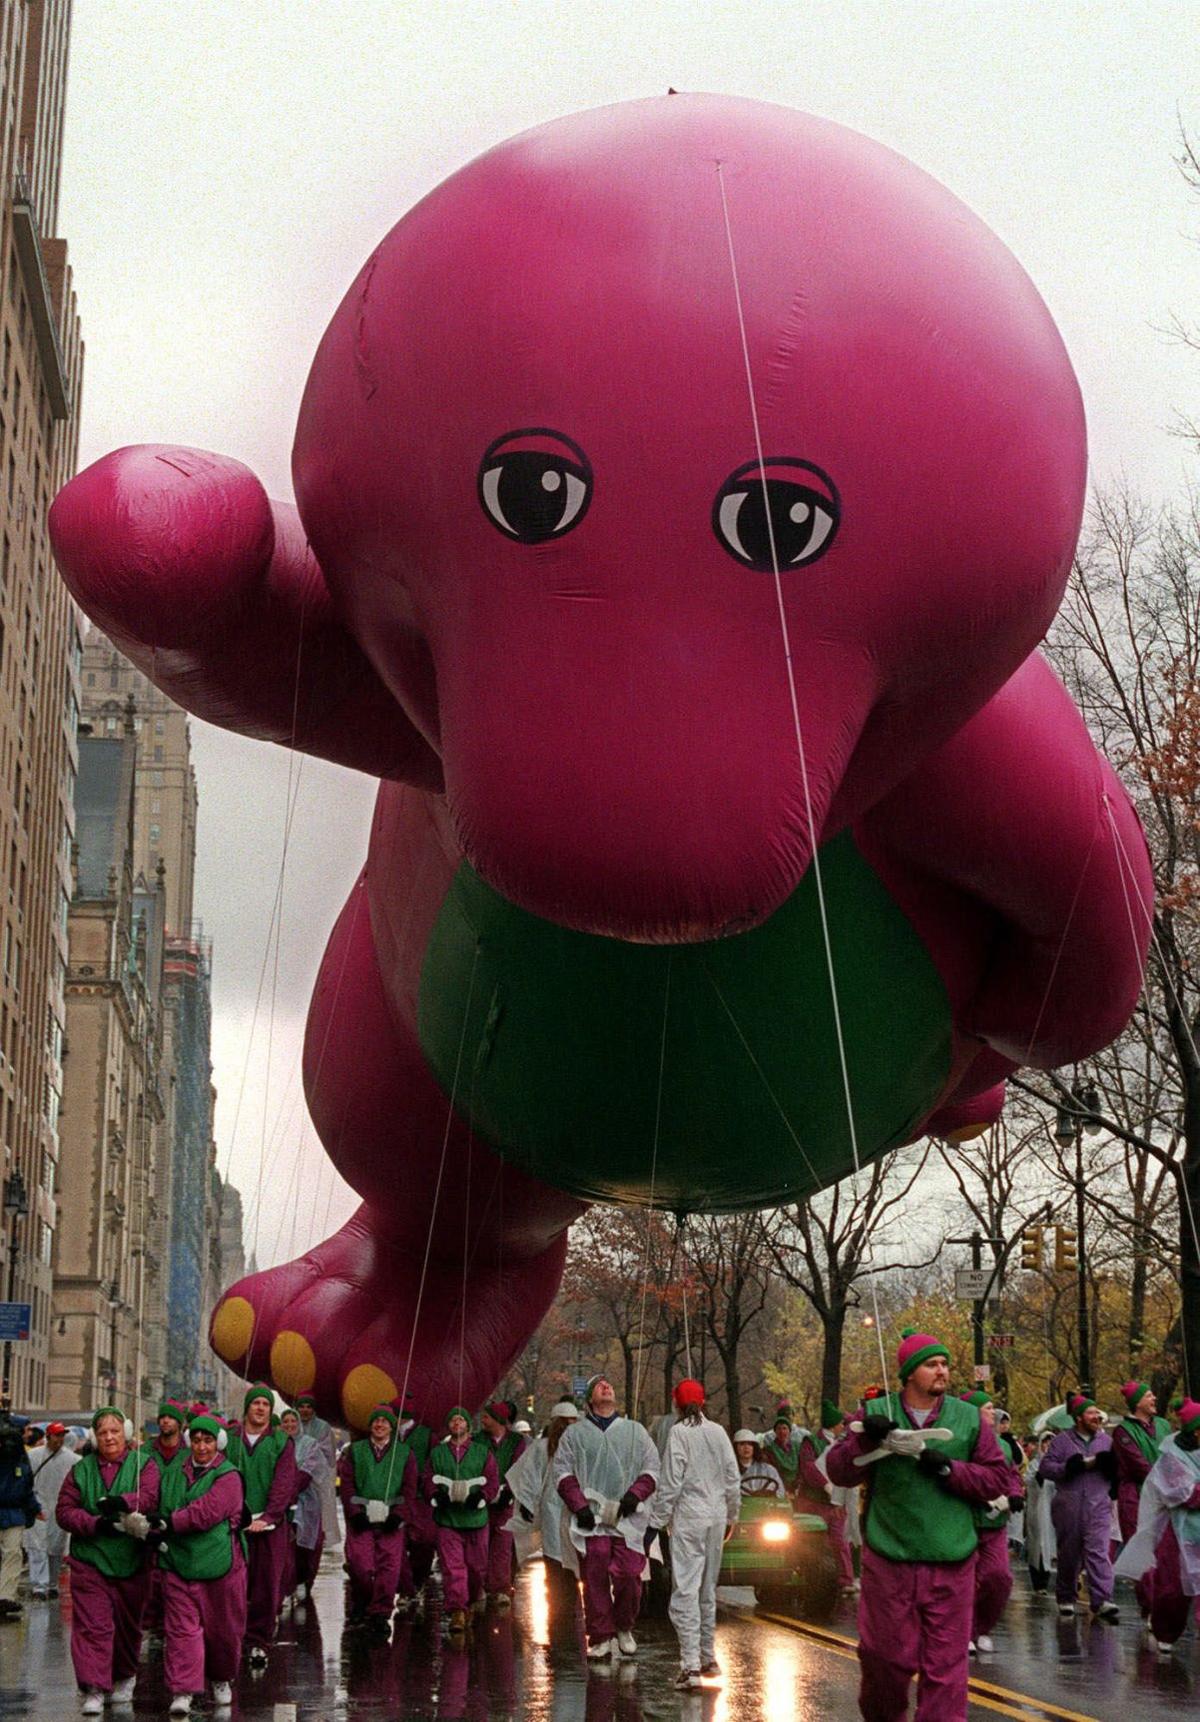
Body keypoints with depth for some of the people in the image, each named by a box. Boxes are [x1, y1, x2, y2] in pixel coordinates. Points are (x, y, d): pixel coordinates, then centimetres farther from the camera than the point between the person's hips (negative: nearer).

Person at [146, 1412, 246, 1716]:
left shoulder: (228, 1477, -6)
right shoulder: (173, 1473, 12)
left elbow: (206, 1512, -17)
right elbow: (159, 1507, 15)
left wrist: (170, 1522, -16)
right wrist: (158, 1535, -5)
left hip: (219, 1563, -3)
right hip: (178, 1563, 3)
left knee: (223, 1628, 9)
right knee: (182, 1627, -6)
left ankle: (222, 1680, 32)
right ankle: (182, 1692, -7)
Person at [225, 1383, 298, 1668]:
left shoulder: (281, 1442, 6)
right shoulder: (231, 1440, 8)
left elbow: (284, 1483, -3)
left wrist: (268, 1517, -16)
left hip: (270, 1523, 0)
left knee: (267, 1585, -1)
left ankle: (259, 1642, 6)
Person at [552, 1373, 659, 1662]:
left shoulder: (634, 1431, 17)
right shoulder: (575, 1433, 13)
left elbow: (652, 1468, 13)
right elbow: (561, 1471, 7)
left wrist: (635, 1495, -4)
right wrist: (579, 1505, -5)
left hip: (627, 1518, 1)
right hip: (591, 1519, -1)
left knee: (628, 1575, -8)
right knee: (594, 1579, -6)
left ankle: (624, 1629, 14)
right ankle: (601, 1638, 1)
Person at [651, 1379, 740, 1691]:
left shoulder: (679, 1433, -9)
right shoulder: (718, 1432, 7)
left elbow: (670, 1482, -12)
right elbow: (733, 1478, 11)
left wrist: (658, 1519, -6)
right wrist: (731, 1516, 22)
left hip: (689, 1516, -6)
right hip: (716, 1517, 6)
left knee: (685, 1589, -9)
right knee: (708, 1589, 16)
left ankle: (691, 1664, -19)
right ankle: (708, 1658, 22)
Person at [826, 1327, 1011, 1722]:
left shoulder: (969, 1418, 7)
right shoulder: (875, 1414, 4)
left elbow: (998, 1478, 5)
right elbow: (838, 1472, 0)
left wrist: (949, 1469, -9)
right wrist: (866, 1439, -17)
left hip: (950, 1562, 1)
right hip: (888, 1559, -1)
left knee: (946, 1664, 1)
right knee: (889, 1657, 6)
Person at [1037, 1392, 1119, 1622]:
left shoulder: (1106, 1440, 12)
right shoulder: (1062, 1440, 5)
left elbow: (1118, 1473, 11)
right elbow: (1045, 1468, -3)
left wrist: (1110, 1465, -11)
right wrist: (1072, 1467, -14)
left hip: (1099, 1506, 1)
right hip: (1068, 1507, -1)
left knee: (1099, 1552, -13)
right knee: (1068, 1554, 8)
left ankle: (1102, 1601, -21)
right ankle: (1066, 1598, 23)